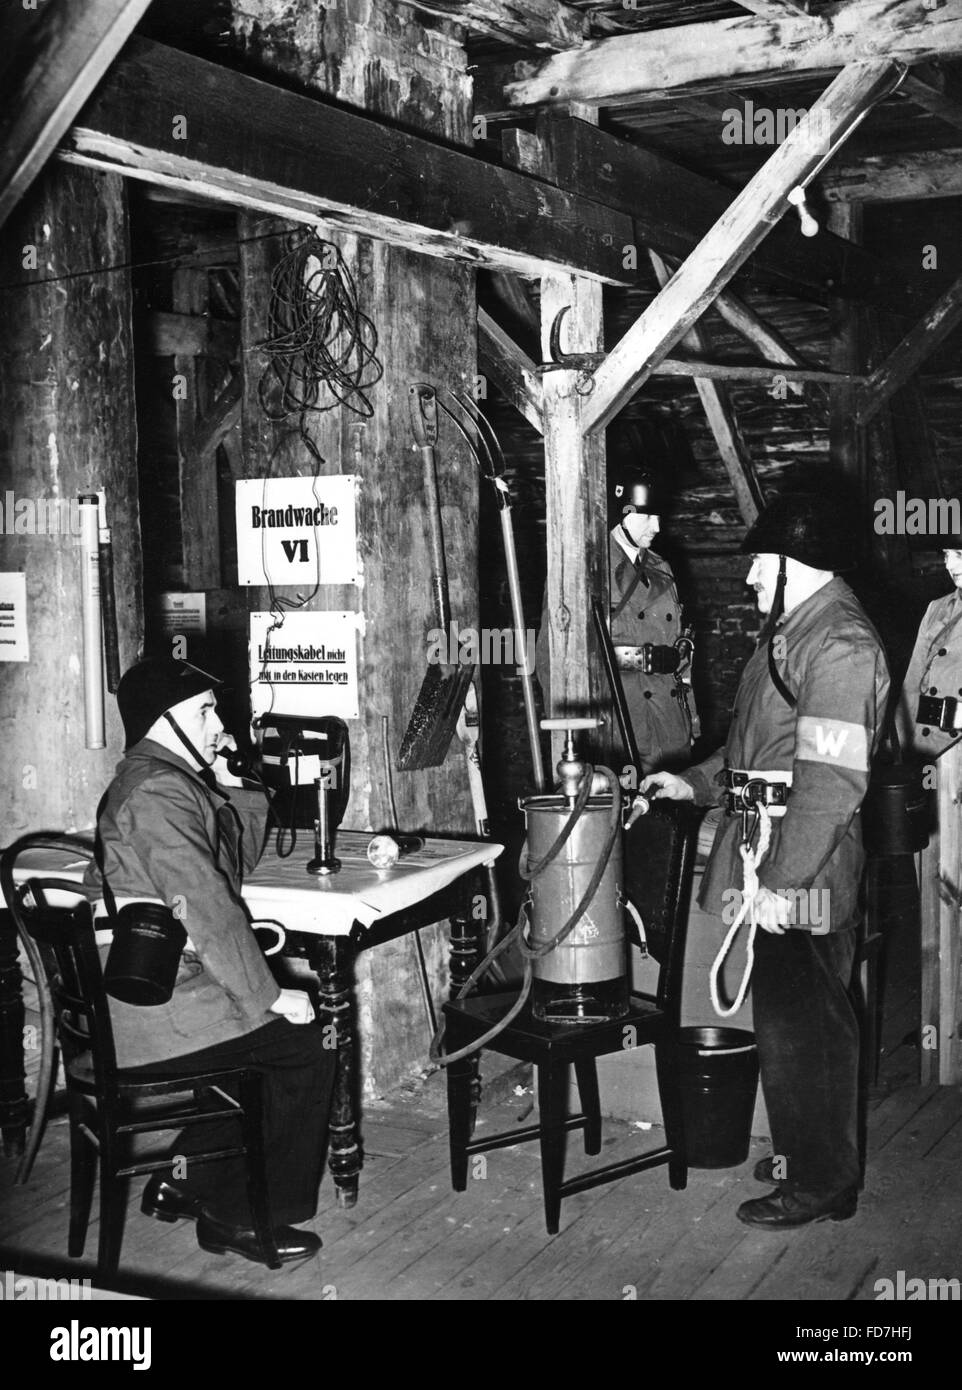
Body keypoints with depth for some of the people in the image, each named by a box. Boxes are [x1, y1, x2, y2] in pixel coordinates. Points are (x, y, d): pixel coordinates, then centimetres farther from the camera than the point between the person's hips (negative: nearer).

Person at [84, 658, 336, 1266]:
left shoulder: (159, 781, 15)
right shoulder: (159, 793, -20)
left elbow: (236, 867, 20)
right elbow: (209, 910, -24)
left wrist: (235, 790, 7)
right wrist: (270, 996, -17)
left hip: (136, 995, 11)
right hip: (160, 1010, -11)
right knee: (308, 1045, -4)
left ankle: (184, 1181, 23)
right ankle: (239, 1216, 7)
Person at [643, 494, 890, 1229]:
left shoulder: (839, 643, -18)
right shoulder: (796, 629, 14)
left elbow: (831, 778, -24)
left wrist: (783, 881, -24)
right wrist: (694, 782, 16)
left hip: (801, 870, -10)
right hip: (772, 859, 10)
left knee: (800, 1023, -1)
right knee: (803, 1015, 18)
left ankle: (819, 1182, 12)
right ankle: (808, 1158, 31)